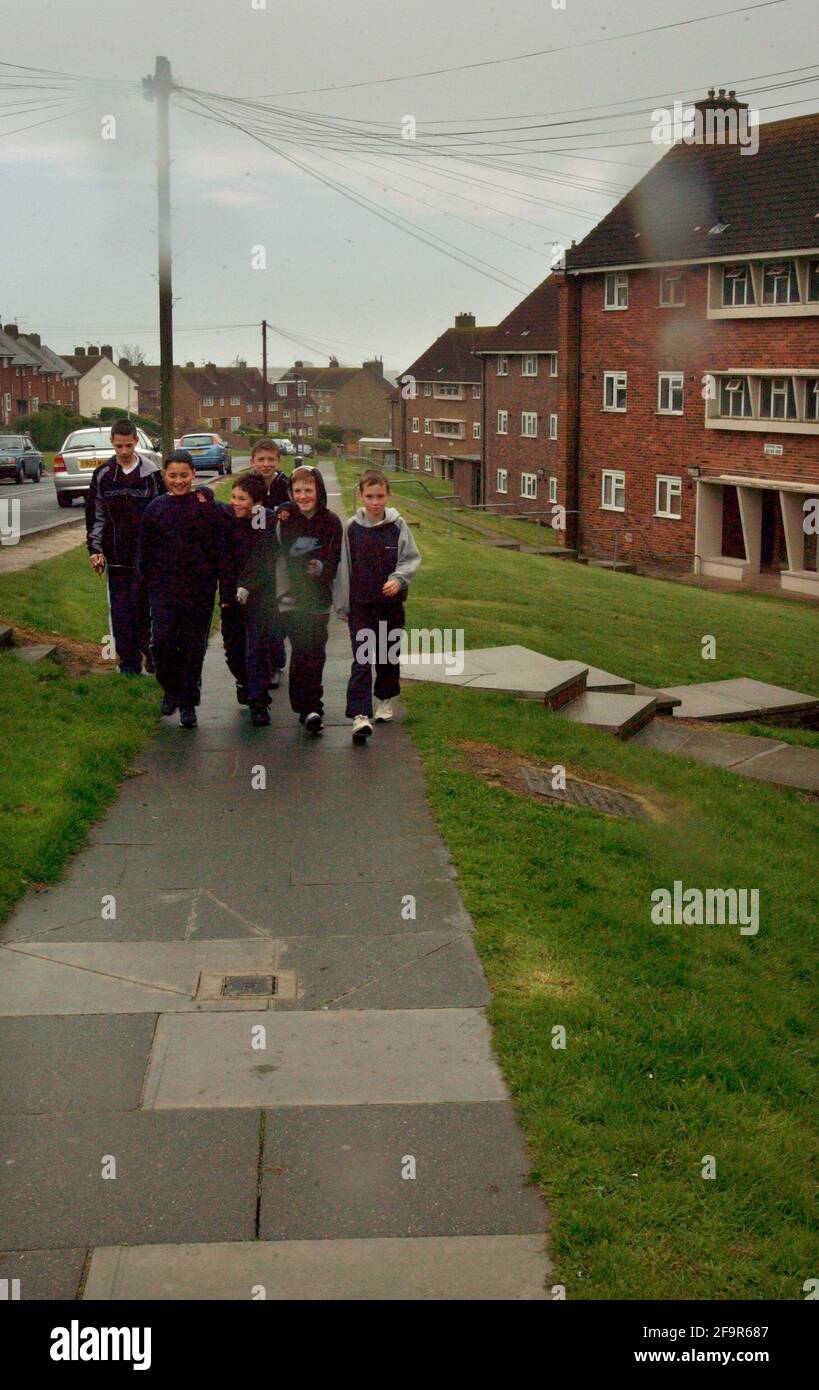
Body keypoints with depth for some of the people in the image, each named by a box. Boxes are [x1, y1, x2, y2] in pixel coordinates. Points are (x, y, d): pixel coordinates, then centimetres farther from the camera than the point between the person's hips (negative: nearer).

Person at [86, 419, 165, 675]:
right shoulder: (103, 474, 5)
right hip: (116, 555, 3)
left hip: (146, 555, -3)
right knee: (120, 608, 4)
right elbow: (95, 515, 10)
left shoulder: (151, 473, -3)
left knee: (143, 605, -4)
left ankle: (151, 653, 10)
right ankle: (128, 661, 11)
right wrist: (95, 549, 4)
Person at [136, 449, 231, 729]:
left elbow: (221, 551, -3)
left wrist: (226, 590, -6)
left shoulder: (207, 507, -3)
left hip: (199, 590, -1)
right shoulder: (156, 508, 4)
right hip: (164, 588, 1)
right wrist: (145, 584, 9)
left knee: (193, 647, 5)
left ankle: (188, 703, 18)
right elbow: (146, 551, 11)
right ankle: (170, 689, 18)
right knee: (162, 642, -8)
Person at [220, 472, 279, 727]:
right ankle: (246, 684, 39)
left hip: (260, 597, -4)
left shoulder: (269, 523, -11)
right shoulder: (228, 519, 0)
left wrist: (247, 589, -21)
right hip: (231, 597, 4)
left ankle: (259, 703, 1)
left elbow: (265, 563, -14)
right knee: (233, 649, 14)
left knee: (257, 651, -7)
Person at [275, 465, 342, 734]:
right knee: (302, 651, -9)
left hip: (318, 597, 1)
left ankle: (309, 708, 19)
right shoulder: (285, 517, -2)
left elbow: (334, 562, -3)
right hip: (290, 597, -1)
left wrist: (320, 567, -24)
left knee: (315, 653, 6)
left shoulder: (330, 522, -1)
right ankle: (310, 708, -2)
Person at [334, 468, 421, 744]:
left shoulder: (398, 526, -3)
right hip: (360, 604, -1)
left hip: (391, 602, 2)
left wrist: (398, 578, -17)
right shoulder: (351, 527, -3)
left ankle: (385, 700, 37)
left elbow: (412, 558, 2)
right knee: (361, 659, -10)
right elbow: (343, 566, 2)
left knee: (389, 656, 15)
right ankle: (360, 715, -16)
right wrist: (342, 604, 4)